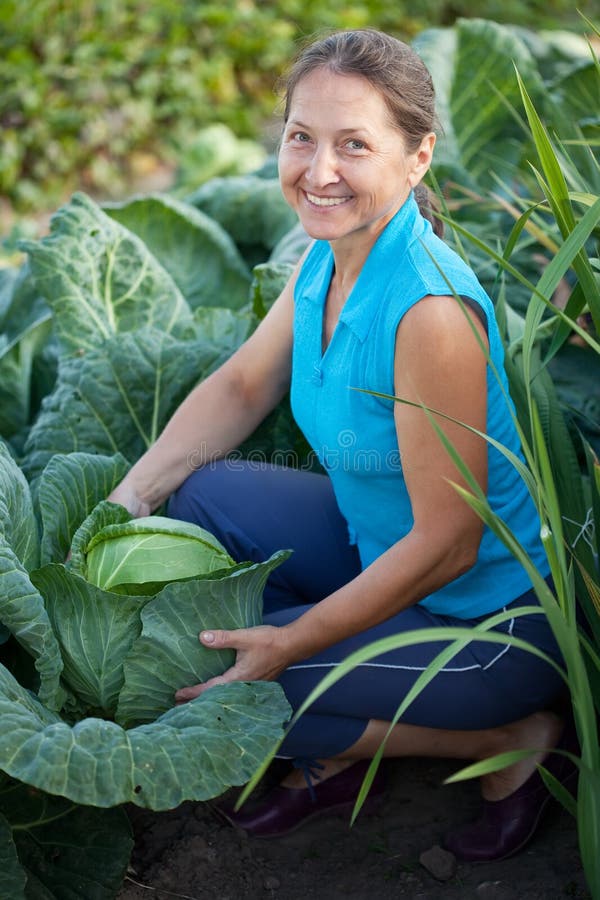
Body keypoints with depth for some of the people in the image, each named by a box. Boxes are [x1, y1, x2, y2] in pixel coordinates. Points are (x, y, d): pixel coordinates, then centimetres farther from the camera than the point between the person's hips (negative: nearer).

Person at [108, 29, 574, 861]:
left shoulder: (430, 309, -31)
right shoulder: (325, 259, -5)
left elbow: (447, 545, -26)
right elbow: (241, 388, 11)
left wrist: (288, 645, -21)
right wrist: (128, 501, 1)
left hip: (485, 619, -8)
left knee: (216, 691, -12)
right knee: (198, 495, 3)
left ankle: (511, 738, 2)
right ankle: (336, 756, 15)